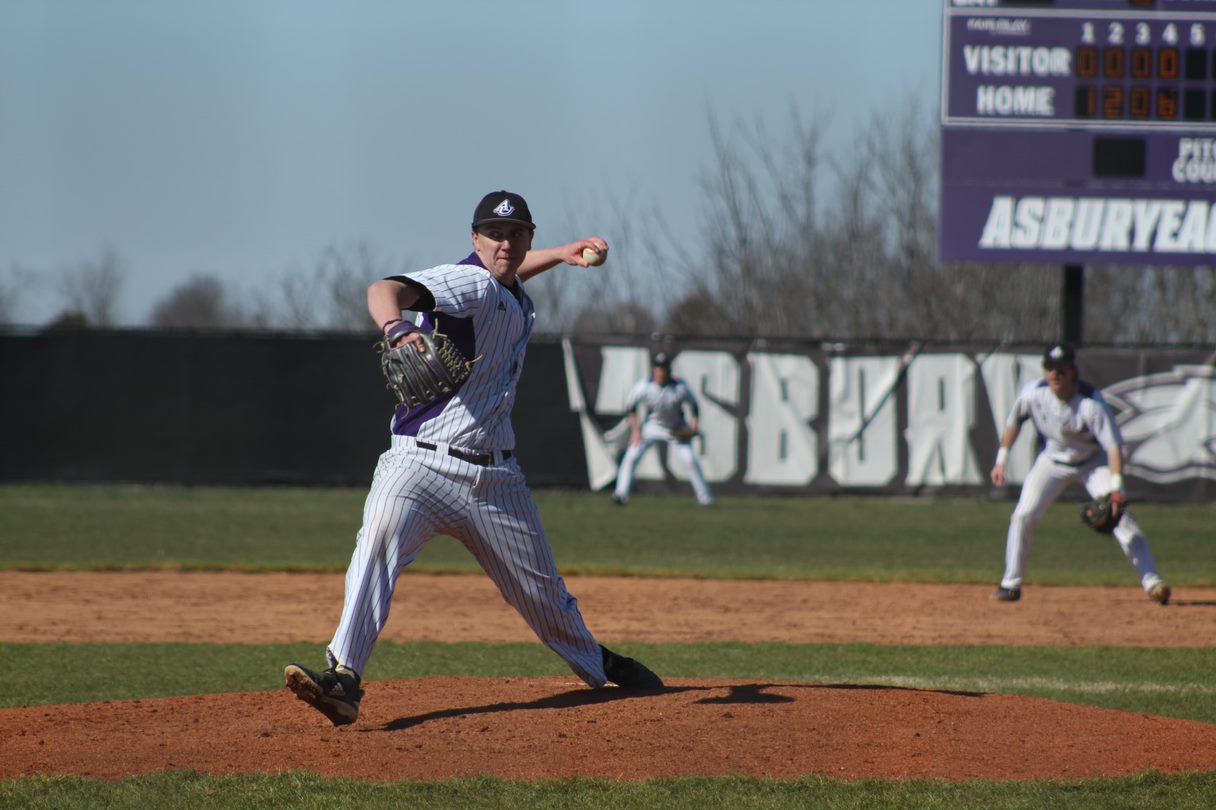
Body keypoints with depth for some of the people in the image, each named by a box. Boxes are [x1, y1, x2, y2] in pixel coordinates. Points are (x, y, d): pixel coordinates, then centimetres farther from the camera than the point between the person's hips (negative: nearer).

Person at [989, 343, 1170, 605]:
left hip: (1093, 462, -3)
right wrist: (1001, 460, 0)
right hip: (1052, 461, 3)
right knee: (1023, 516, -10)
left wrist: (1115, 488, -44)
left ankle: (1152, 581, -12)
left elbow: (1113, 445, -33)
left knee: (1120, 516, -15)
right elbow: (1014, 423, 0)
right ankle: (1011, 584, 4)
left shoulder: (1092, 403, -32)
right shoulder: (1033, 394, -22)